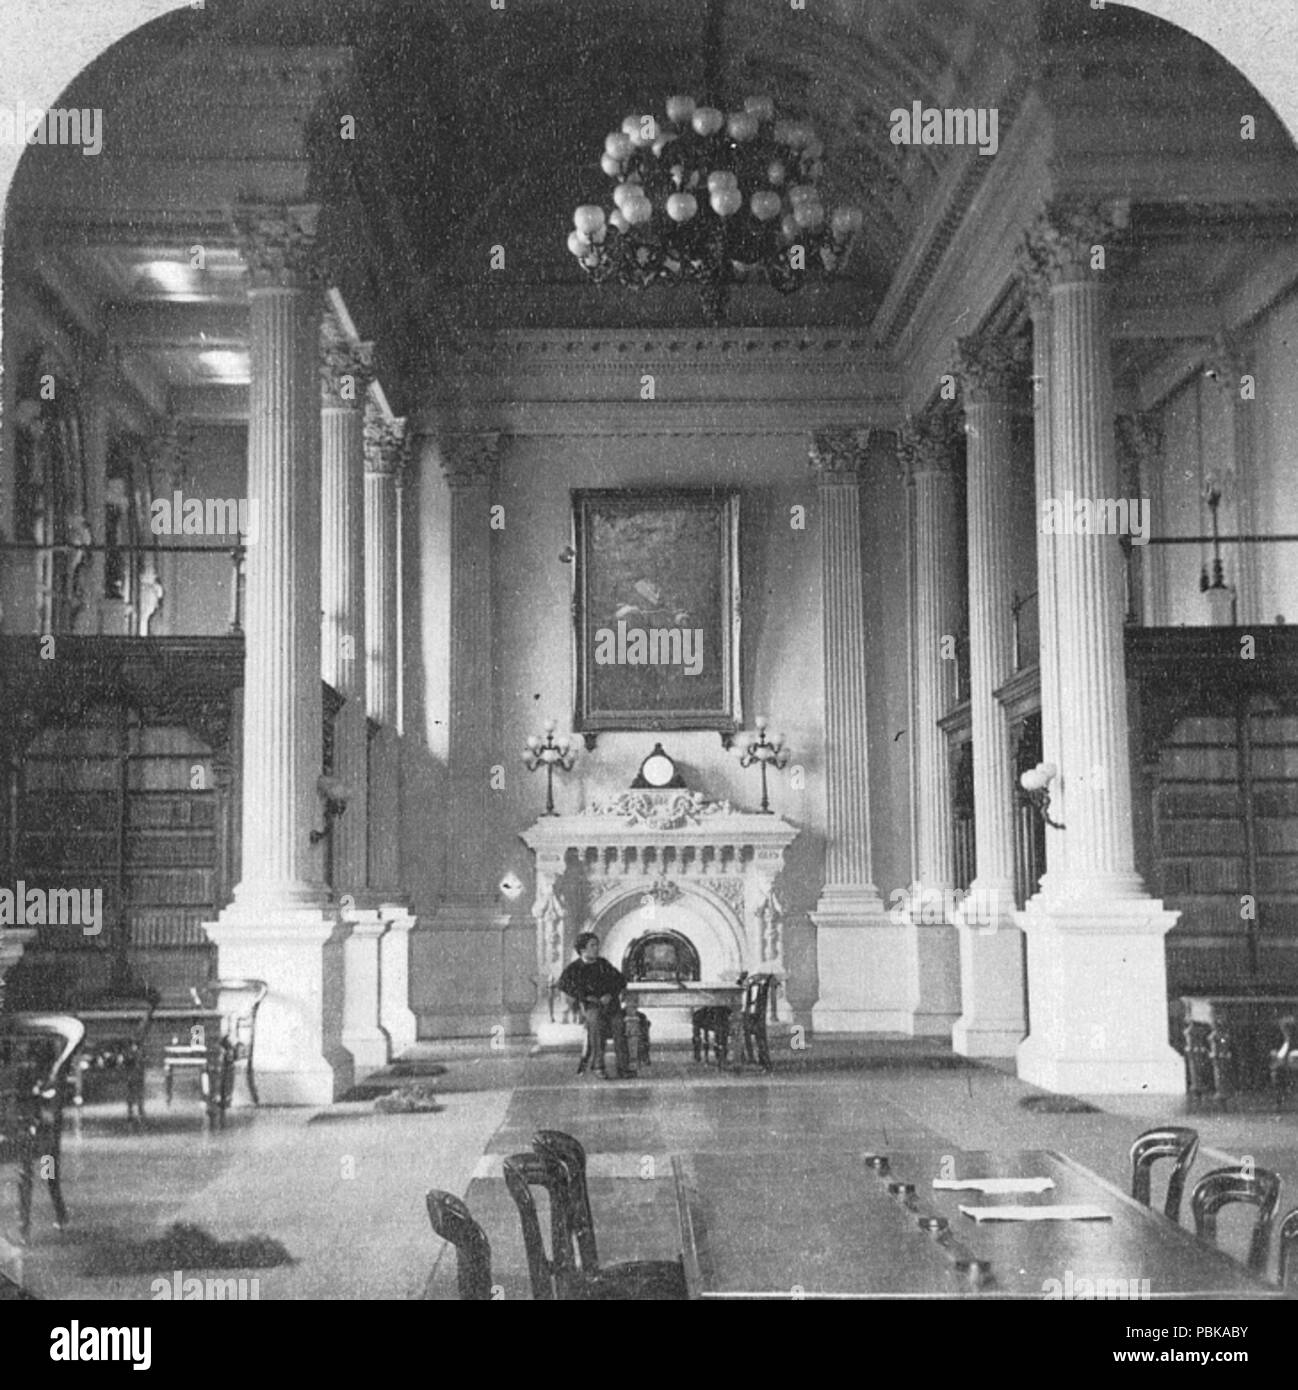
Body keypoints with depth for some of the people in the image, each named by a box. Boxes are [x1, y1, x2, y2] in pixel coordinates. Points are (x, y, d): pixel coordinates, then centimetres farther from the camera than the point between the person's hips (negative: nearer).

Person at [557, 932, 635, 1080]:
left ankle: (623, 1066, -28)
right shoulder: (575, 968, 9)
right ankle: (598, 1066, -30)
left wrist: (610, 995, -6)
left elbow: (621, 981, 14)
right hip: (590, 1005, -3)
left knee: (618, 1023, -26)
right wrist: (585, 997, -15)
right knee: (596, 1020, -34)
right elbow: (563, 983, -7)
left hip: (610, 1001, 3)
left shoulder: (603, 963, 19)